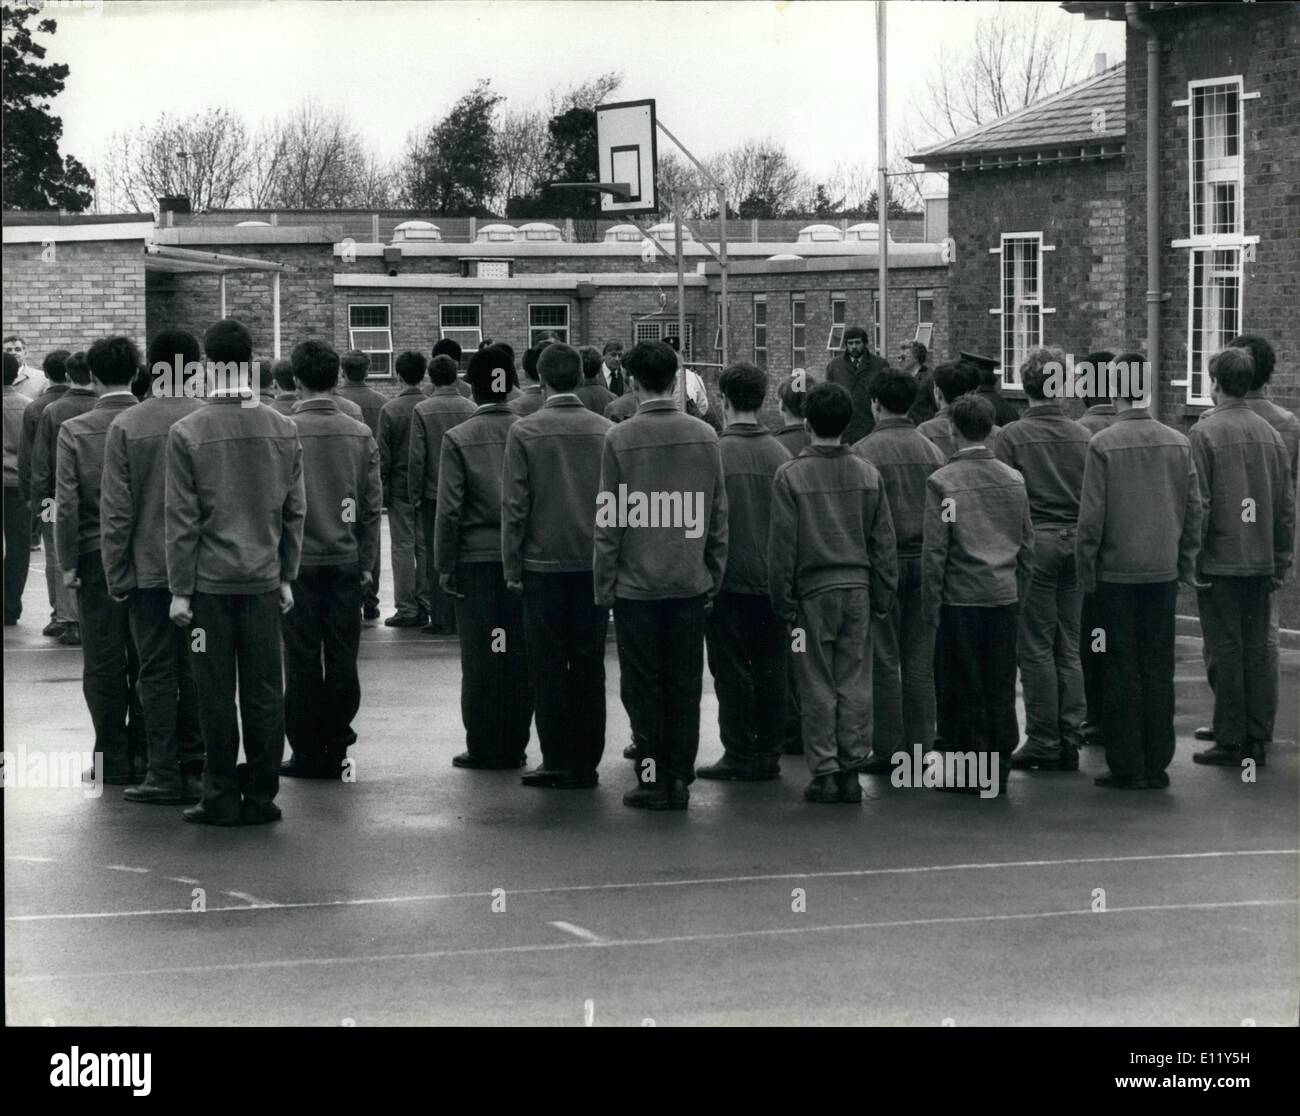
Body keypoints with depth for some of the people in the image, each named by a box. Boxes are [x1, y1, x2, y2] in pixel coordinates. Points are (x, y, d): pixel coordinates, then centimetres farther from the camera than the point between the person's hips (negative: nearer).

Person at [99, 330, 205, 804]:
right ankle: (195, 770, 11)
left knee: (157, 674, 4)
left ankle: (165, 777, 4)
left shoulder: (127, 426, -4)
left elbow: (116, 509, -4)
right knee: (198, 674, 8)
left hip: (149, 569, -1)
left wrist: (116, 574, 2)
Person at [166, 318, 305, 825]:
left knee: (216, 696, 3)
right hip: (263, 579, 3)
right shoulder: (282, 429, 1)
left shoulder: (187, 433, -8)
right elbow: (295, 511, 6)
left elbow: (182, 518, -7)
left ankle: (222, 799, 6)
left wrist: (180, 590, -2)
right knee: (264, 694, 7)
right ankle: (261, 798, 10)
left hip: (210, 580, -3)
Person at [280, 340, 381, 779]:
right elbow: (372, 504, 5)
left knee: (303, 661, 3)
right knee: (342, 659, 8)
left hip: (299, 561, -3)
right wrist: (366, 561, 12)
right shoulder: (360, 434, 1)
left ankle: (308, 754, 6)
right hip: (346, 560, 3)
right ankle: (336, 750, 11)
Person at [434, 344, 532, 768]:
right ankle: (514, 746, 11)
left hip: (476, 559, -2)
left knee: (479, 659, 3)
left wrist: (444, 566, -2)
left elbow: (449, 510, -7)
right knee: (519, 656, 6)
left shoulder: (458, 438, -6)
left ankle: (483, 747, 5)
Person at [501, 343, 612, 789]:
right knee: (589, 665, 7)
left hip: (543, 565, -2)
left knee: (548, 668, 4)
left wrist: (511, 567, 1)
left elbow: (514, 505, -6)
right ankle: (585, 764, 10)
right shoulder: (605, 431, 0)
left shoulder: (525, 432, -7)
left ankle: (558, 763, 5)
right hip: (594, 564, 3)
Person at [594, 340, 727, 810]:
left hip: (636, 583, -3)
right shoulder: (704, 436, 0)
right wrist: (714, 575, 14)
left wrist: (603, 585, 1)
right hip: (691, 582, 3)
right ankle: (680, 780, 11)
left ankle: (652, 781, 6)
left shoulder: (620, 439, -9)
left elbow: (609, 521, -6)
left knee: (643, 687, 5)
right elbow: (718, 513, 5)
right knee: (685, 685, 9)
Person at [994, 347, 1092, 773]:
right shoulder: (1082, 436, 4)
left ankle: (1044, 743, 2)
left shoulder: (1013, 436, -8)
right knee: (1069, 649, 10)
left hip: (1035, 544, -4)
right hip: (1075, 543, 4)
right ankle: (1070, 741, 11)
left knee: (1036, 649, 1)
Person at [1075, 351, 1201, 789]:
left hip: (1116, 572, -3)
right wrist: (1186, 563, 15)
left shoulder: (1103, 444, -11)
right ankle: (1157, 765, 13)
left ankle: (1127, 768, 4)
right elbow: (1194, 509, 5)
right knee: (1159, 669, 9)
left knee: (1121, 672, 3)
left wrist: (1086, 573, -1)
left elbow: (1091, 516, -10)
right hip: (1164, 572, 3)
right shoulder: (1178, 443, 0)